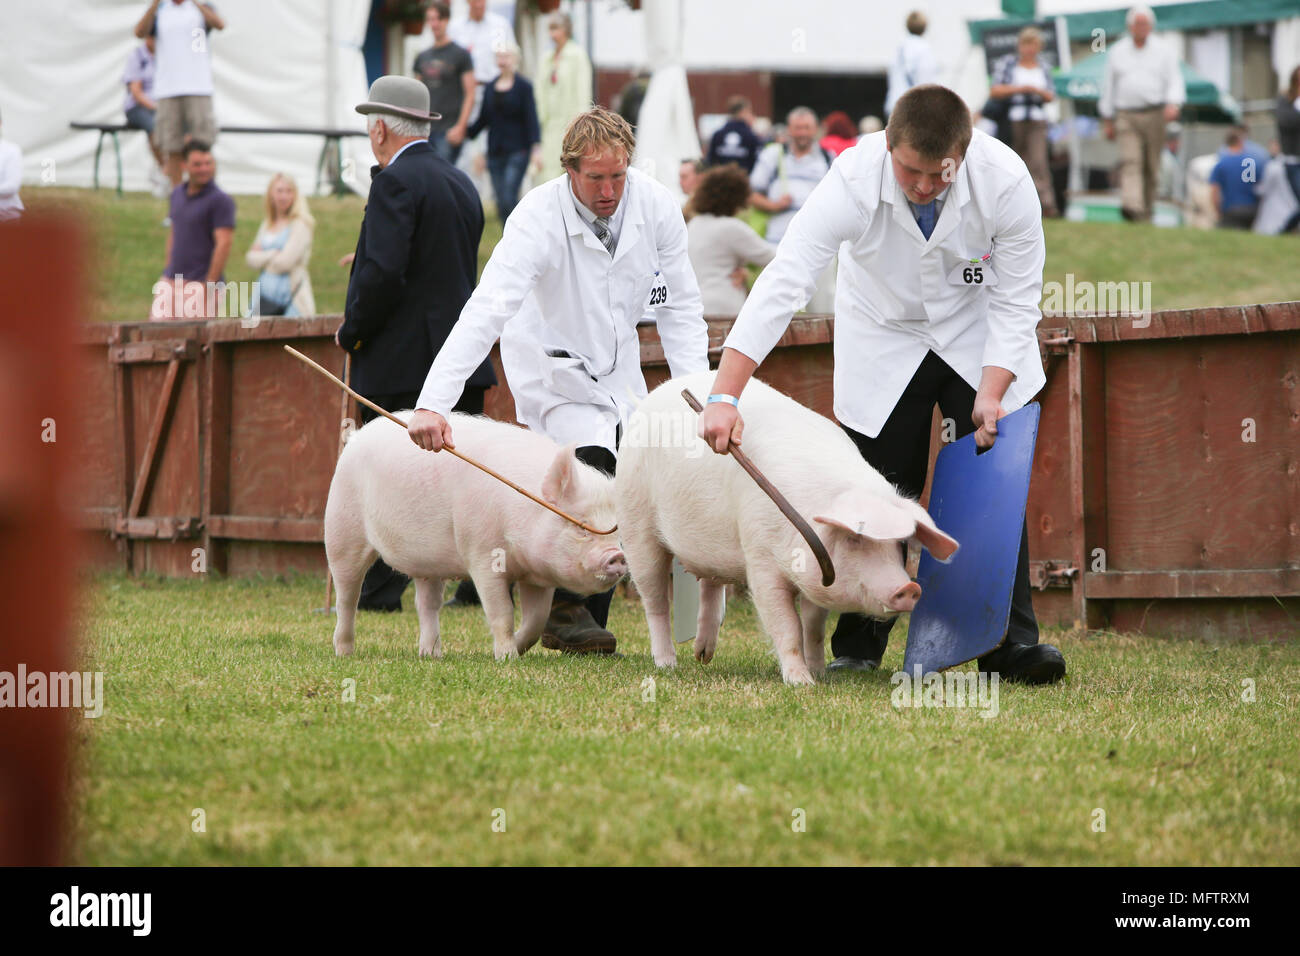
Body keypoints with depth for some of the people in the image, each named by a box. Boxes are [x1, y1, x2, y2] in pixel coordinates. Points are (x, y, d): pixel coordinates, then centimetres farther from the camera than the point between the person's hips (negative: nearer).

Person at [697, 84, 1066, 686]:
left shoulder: (1004, 179, -30)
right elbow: (782, 282, -36)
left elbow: (1017, 298, -17)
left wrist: (991, 393, -26)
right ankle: (858, 645, 9)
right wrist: (725, 395, -42)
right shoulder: (855, 180, -33)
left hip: (979, 337, 0)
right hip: (884, 338, 0)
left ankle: (1012, 642, -4)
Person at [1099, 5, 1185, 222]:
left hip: (1155, 115, 0)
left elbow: (1175, 81, 0)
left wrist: (1173, 104, -20)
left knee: (1152, 166, 3)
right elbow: (1108, 87, 17)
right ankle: (1132, 207, -32)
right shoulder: (1117, 52, 13)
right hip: (1126, 116, 0)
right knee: (1130, 162, -17)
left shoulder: (1164, 51, 8)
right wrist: (1108, 120, 14)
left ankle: (1147, 209, 13)